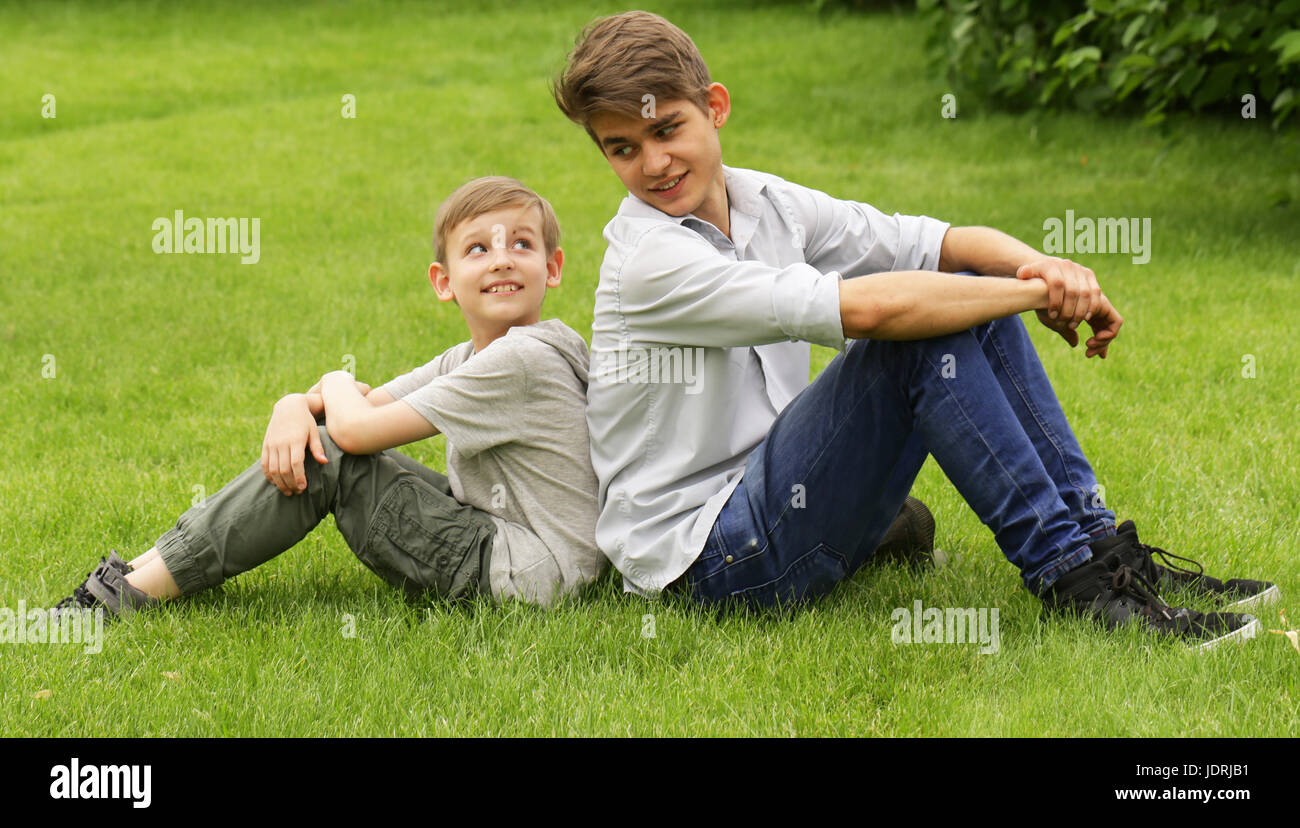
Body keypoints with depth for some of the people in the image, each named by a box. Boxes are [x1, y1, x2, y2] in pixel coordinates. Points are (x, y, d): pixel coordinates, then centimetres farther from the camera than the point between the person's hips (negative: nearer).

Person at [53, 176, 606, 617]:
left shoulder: (522, 359, -21)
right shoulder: (471, 359, 10)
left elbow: (355, 427, -22)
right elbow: (364, 408, 10)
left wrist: (337, 384, 2)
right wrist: (296, 406, -13)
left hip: (520, 577, -10)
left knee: (332, 458, -13)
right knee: (305, 448, 8)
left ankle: (136, 589, -8)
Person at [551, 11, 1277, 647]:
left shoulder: (763, 204, 8)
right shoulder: (649, 263, -19)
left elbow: (930, 241, 3)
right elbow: (863, 307, -27)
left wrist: (1035, 264, -19)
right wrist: (1037, 296, -19)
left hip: (778, 507, 9)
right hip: (707, 559, -9)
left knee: (970, 295, -1)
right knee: (921, 331, -23)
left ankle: (1100, 545, -3)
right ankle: (1071, 575, -19)